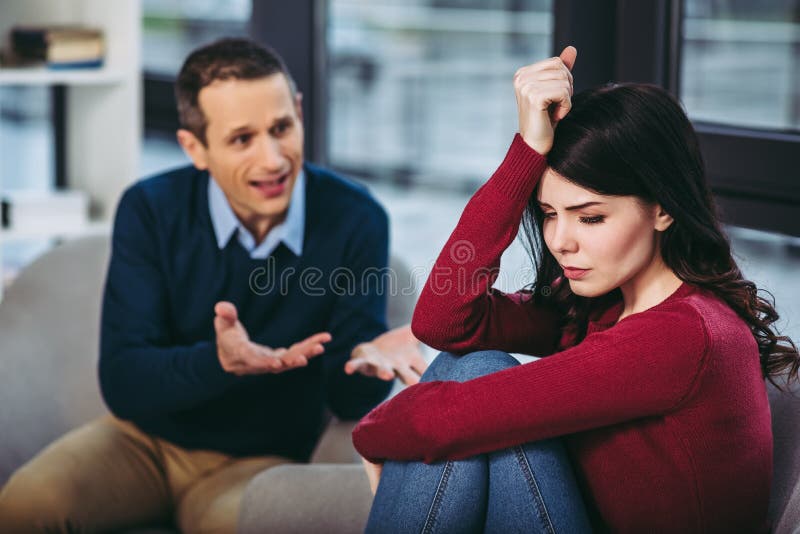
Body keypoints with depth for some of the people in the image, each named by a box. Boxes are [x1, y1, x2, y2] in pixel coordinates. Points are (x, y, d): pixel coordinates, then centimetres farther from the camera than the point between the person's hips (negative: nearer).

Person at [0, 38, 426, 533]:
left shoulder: (355, 220, -14)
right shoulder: (150, 210, -11)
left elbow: (348, 399, -10)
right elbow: (121, 381, -16)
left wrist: (365, 360, -34)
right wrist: (219, 363, -36)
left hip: (262, 459, -1)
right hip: (145, 437, 1)